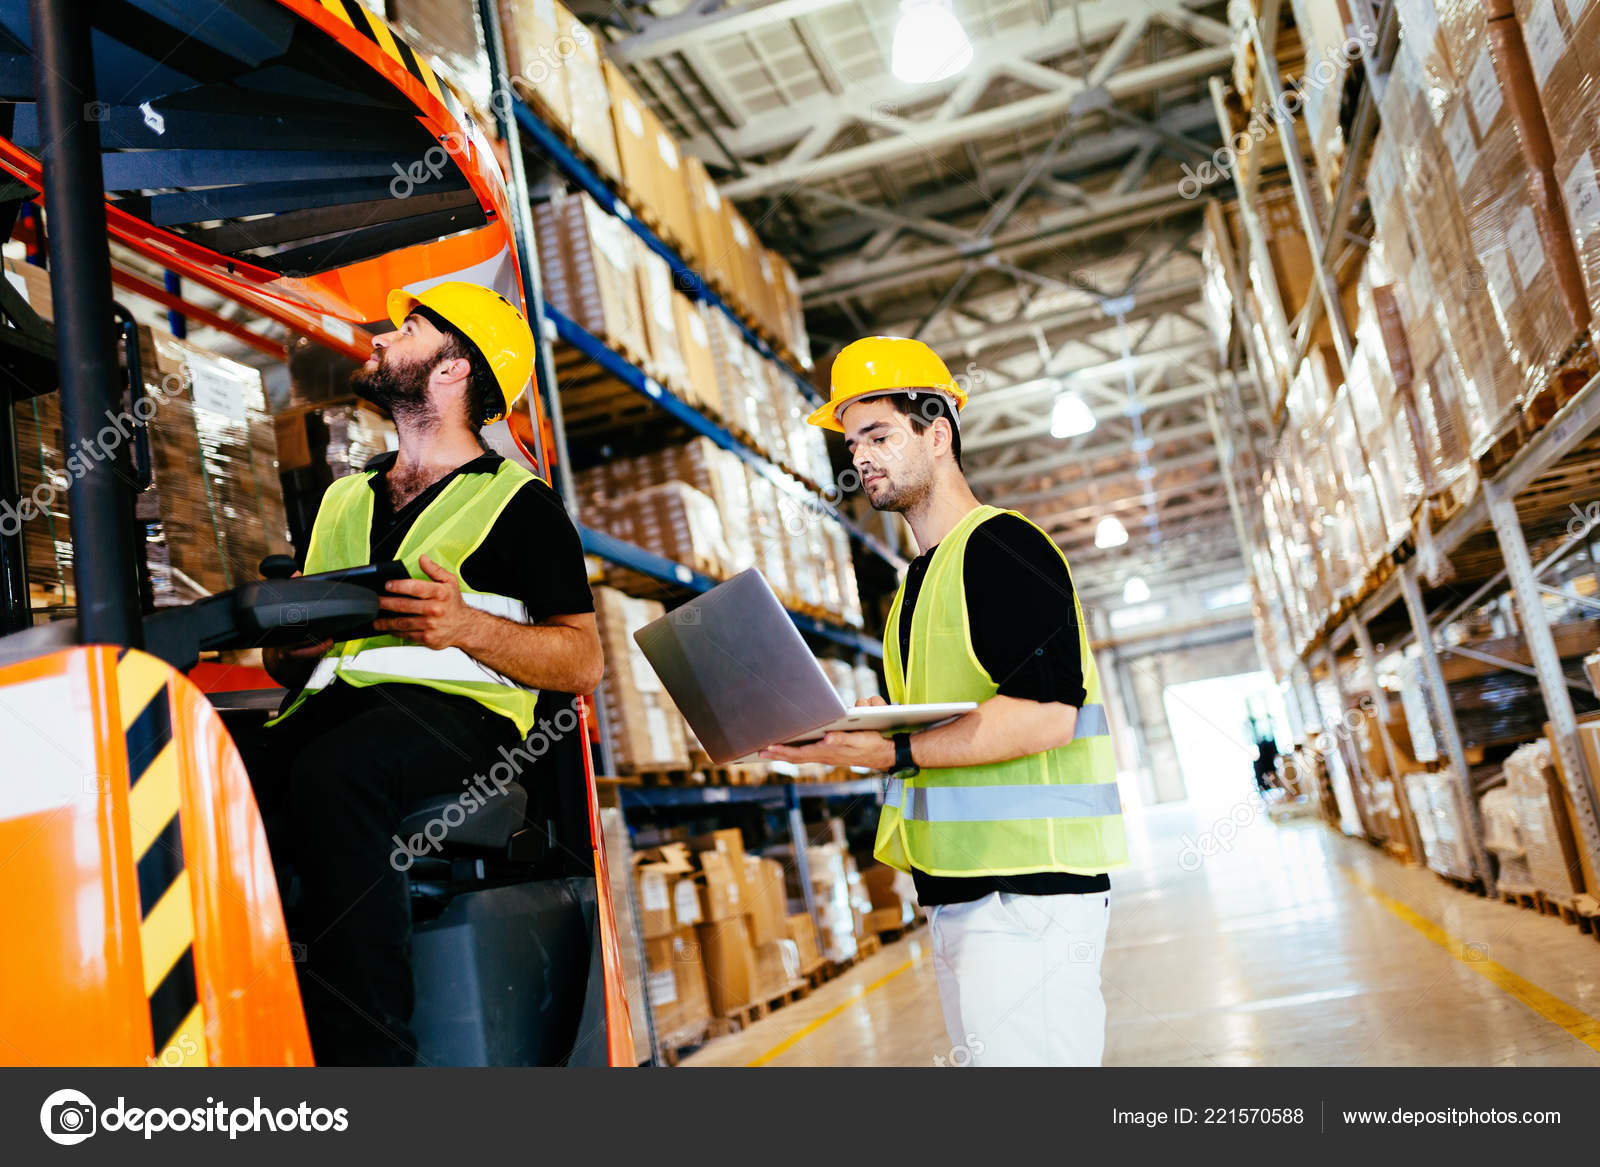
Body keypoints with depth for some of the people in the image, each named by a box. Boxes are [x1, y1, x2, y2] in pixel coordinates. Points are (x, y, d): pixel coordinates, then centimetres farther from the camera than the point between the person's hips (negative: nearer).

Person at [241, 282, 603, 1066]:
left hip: (454, 705, -5)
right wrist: (291, 643, 3)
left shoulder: (517, 502, 12)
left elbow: (582, 664, 4)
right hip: (331, 704, 5)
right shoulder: (345, 498, 30)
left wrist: (468, 626, -12)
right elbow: (285, 667, 28)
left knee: (331, 776, -37)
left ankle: (367, 1049, -33)